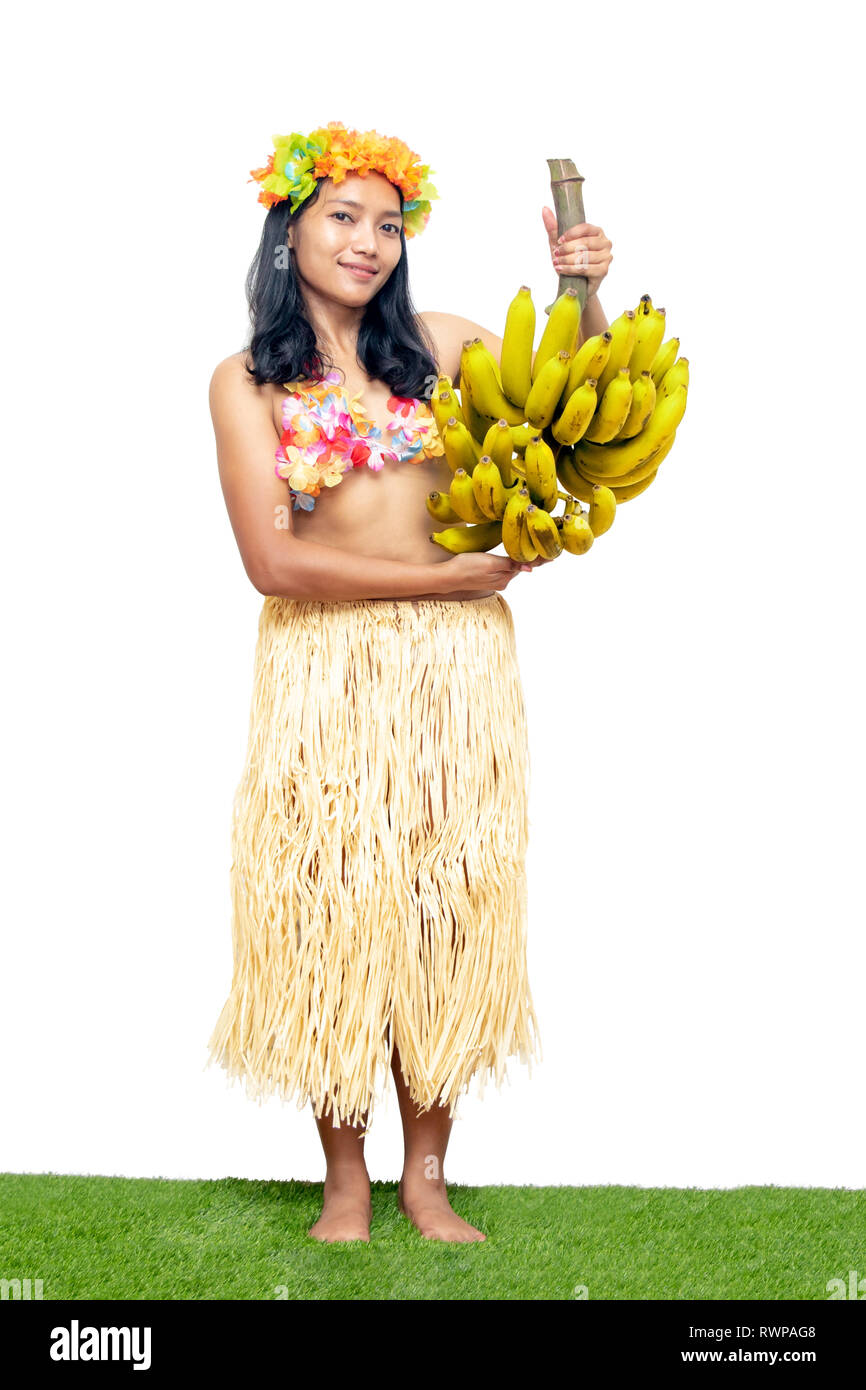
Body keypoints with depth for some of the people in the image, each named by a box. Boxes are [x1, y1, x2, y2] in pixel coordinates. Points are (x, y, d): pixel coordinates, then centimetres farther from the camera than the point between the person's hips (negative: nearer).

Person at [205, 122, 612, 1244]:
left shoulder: (437, 345, 7)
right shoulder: (247, 381, 0)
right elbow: (272, 560, -9)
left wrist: (586, 294, -9)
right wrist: (448, 575, -9)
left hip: (457, 667, 2)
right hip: (327, 670, -2)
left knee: (448, 905, 4)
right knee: (335, 907, 1)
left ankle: (425, 1178, 16)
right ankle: (345, 1184, 14)